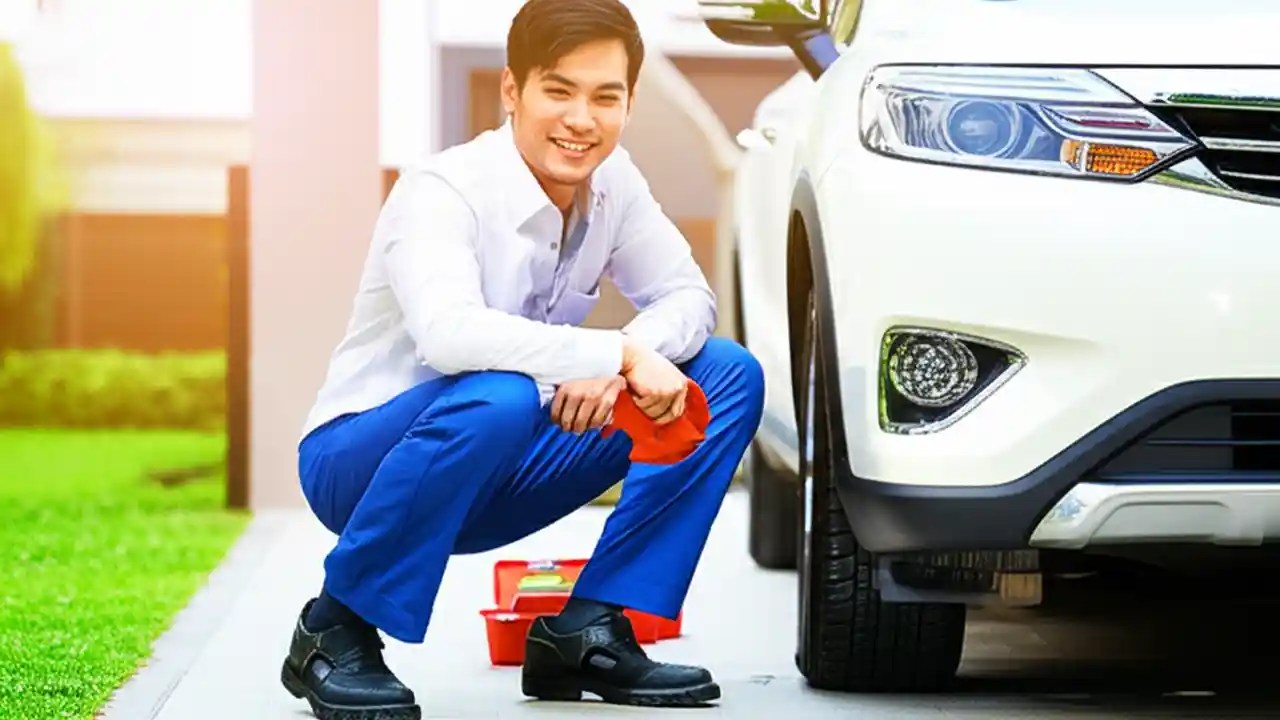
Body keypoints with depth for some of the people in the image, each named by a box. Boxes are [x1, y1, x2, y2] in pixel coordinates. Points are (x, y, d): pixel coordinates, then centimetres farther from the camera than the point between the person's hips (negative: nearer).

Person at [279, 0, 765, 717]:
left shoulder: (614, 184, -2)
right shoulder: (442, 191, -23)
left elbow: (689, 296, -1)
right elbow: (447, 333, -40)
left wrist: (610, 369, -23)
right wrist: (618, 353, -40)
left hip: (496, 474, 7)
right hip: (360, 461, -7)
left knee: (730, 374, -5)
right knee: (497, 398, -41)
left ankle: (587, 632, -6)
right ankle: (337, 631, -19)